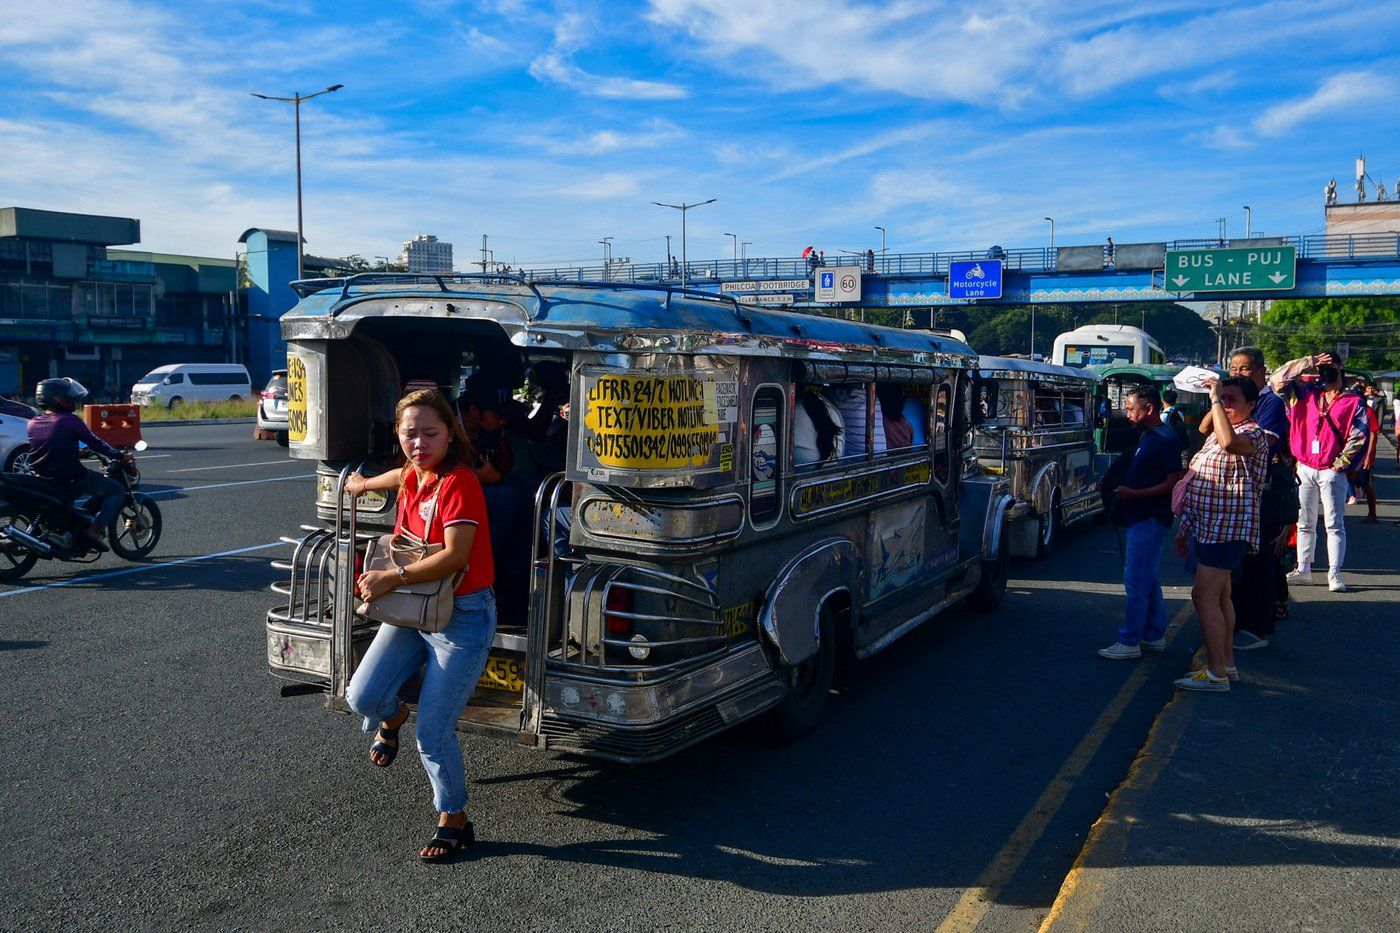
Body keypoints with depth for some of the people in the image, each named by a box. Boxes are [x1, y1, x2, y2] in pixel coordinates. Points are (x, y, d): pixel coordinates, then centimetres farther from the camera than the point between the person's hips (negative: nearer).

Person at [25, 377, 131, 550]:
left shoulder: (33, 423, 8)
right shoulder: (70, 420, -12)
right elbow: (95, 443, -9)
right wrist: (121, 456, 1)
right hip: (70, 478, -8)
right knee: (115, 490, 4)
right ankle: (95, 529, -13)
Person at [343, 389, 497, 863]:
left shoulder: (458, 482, -18)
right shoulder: (413, 475, 6)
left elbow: (455, 556, -26)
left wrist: (394, 577, -25)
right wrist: (365, 483, 51)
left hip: (463, 615, -7)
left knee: (433, 732, -7)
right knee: (363, 696, -6)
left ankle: (453, 820, 16)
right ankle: (392, 719, 32)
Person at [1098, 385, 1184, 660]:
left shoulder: (1165, 439, -15)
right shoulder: (1146, 436, 14)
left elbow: (1174, 483, -19)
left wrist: (1134, 494, -24)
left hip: (1148, 521, -10)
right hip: (1139, 519, 10)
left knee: (1136, 581, -7)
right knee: (1147, 580, 16)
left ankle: (1129, 642, -2)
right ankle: (1155, 635, 25)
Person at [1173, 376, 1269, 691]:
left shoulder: (1253, 434, -12)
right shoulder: (1217, 433, 19)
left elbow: (1230, 442, -39)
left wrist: (1215, 400, -30)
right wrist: (1187, 527, 22)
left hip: (1227, 527, -10)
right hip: (1209, 526, 10)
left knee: (1204, 596, -13)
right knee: (1219, 596, 14)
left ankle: (1216, 673, -9)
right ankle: (1226, 663, 23)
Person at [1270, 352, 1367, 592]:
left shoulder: (1353, 402, 1)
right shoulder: (1307, 393, 10)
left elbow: (1357, 437, -4)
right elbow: (1278, 379, 3)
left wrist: (1339, 464, -10)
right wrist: (1309, 362, 0)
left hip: (1332, 471, -4)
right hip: (1305, 469, 4)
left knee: (1334, 525, -2)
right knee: (1305, 524, 10)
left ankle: (1334, 575, -1)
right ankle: (1303, 570, 17)